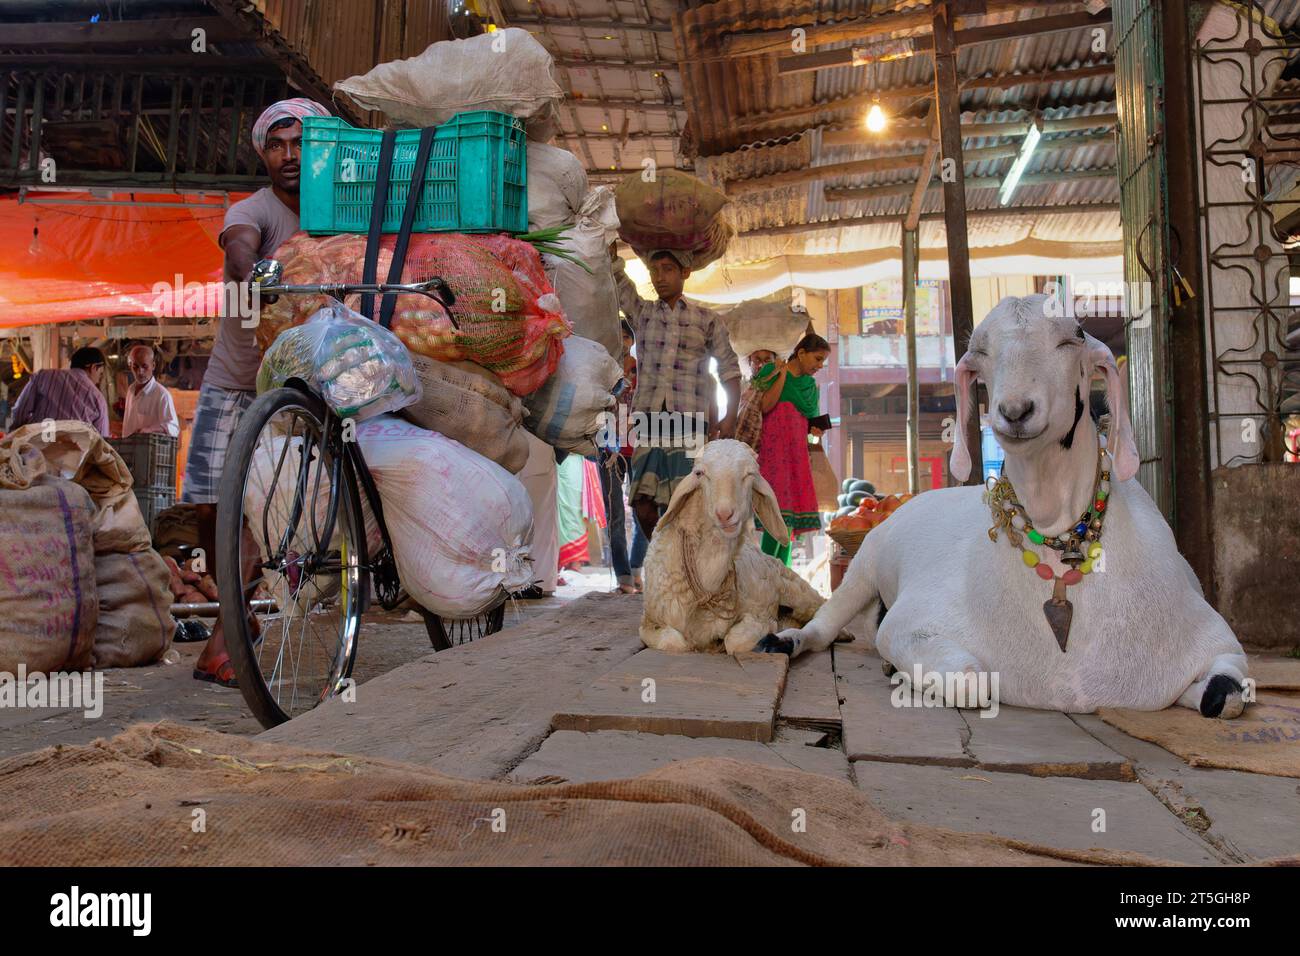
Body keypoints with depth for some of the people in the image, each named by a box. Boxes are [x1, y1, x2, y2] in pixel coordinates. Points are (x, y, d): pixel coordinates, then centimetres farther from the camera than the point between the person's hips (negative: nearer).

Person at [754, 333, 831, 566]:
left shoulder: (811, 385, 20)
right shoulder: (772, 370, 2)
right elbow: (765, 406, -13)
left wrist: (814, 430, 5)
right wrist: (782, 375, -9)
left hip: (796, 453, 7)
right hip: (773, 449, -7)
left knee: (791, 512, 1)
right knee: (779, 511, -17)